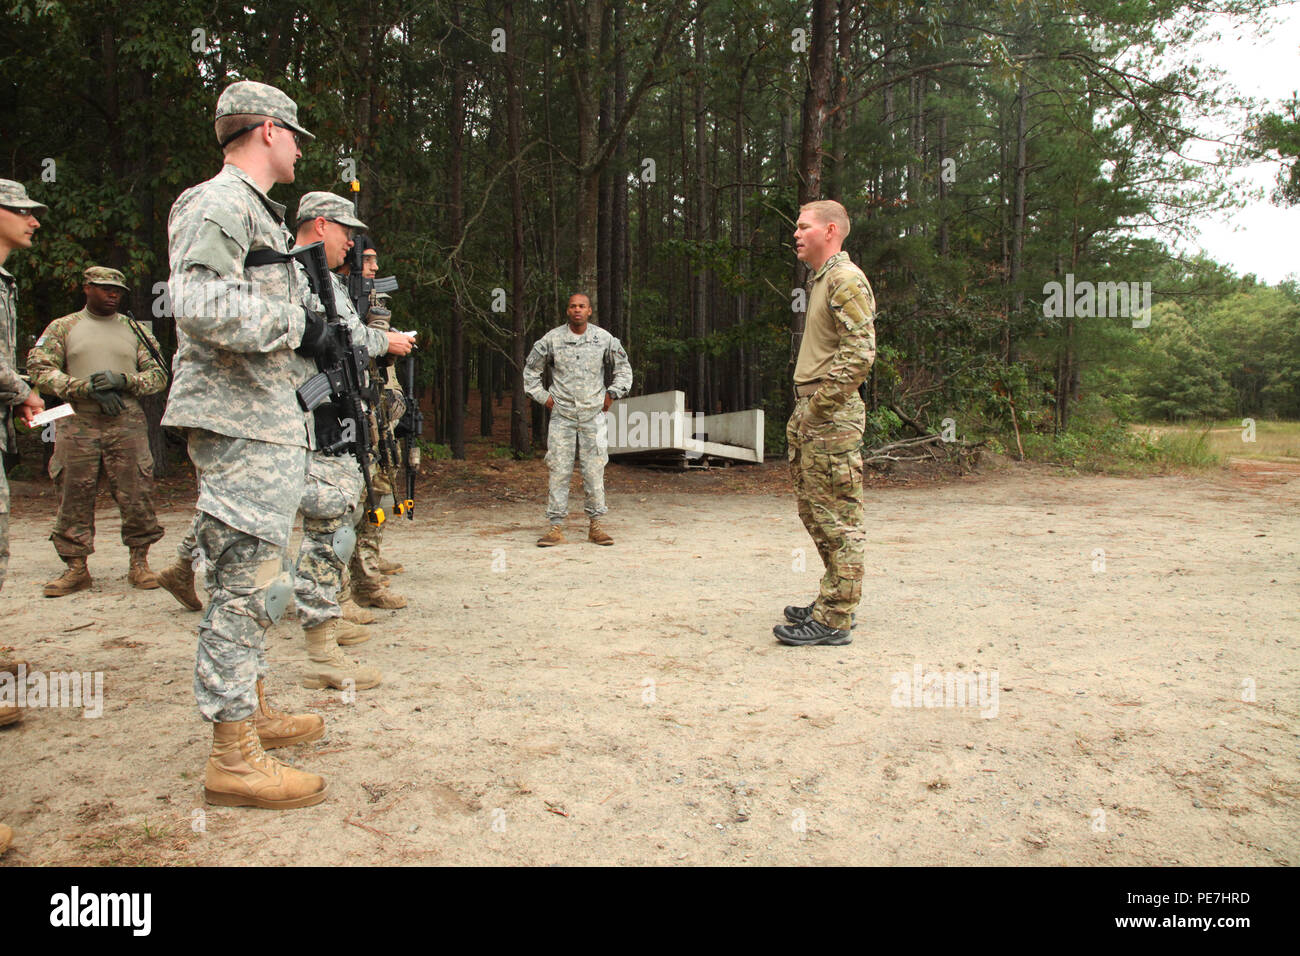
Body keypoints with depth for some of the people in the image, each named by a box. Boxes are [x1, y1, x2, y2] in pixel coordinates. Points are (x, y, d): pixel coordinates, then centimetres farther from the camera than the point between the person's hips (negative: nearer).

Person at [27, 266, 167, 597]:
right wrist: (86, 387, -12)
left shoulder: (134, 330, 15)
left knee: (136, 495, -3)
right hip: (77, 424, 0)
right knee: (74, 498, 2)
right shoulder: (62, 328, 12)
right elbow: (39, 368, 1)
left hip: (127, 424, 0)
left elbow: (158, 375, 10)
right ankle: (76, 567, 11)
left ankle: (139, 563, 7)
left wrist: (123, 380, -9)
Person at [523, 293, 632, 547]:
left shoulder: (604, 338, 4)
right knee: (559, 471, -2)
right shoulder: (552, 339, 2)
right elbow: (531, 369, 15)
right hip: (562, 415, 0)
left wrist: (612, 393, 10)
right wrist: (542, 396, 7)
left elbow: (624, 366, 19)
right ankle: (556, 528, 2)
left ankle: (595, 526, 10)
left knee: (594, 471, 0)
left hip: (593, 414, 1)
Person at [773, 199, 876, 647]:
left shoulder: (846, 279, -10)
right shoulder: (820, 280, 21)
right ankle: (831, 603, 26)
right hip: (811, 415, 11)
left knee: (837, 518, -5)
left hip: (832, 418, -10)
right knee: (815, 511, 15)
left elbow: (860, 352, -21)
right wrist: (803, 412, 18)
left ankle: (833, 620, 1)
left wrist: (819, 403, -18)